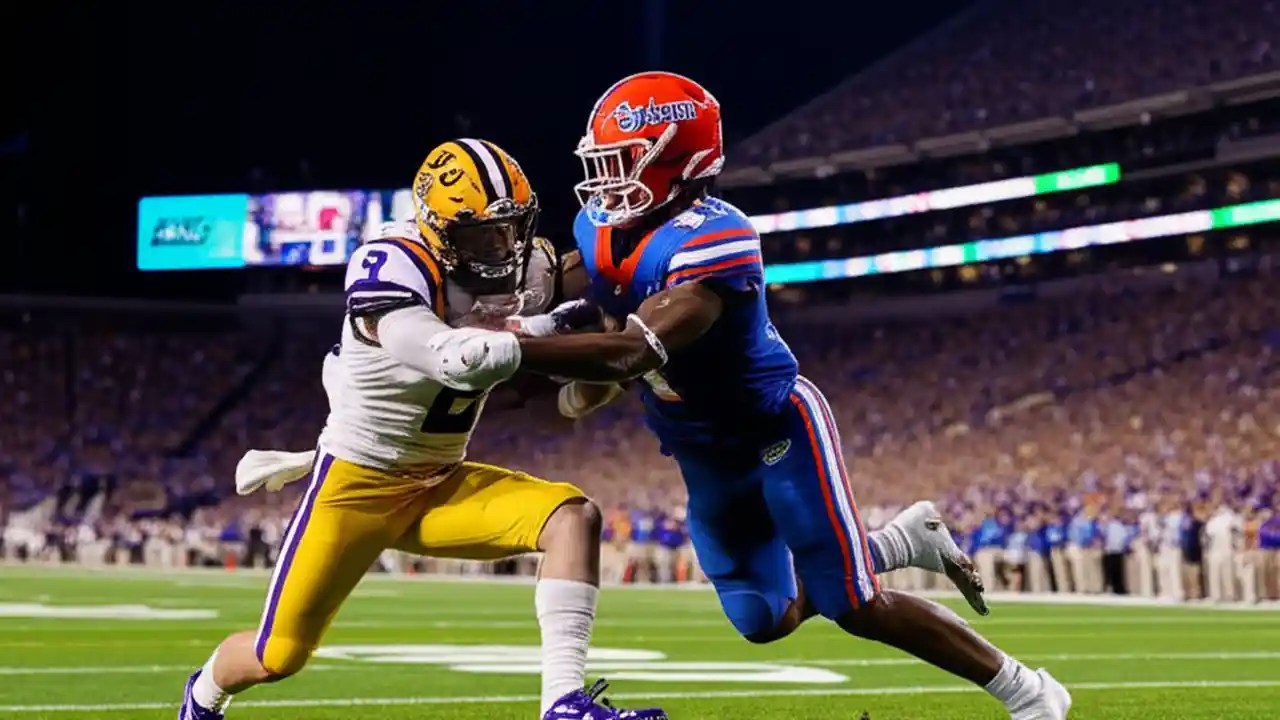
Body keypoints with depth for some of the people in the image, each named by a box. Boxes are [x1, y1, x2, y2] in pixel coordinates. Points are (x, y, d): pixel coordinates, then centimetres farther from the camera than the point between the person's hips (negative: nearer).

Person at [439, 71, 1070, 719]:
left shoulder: (714, 239, -32)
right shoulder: (596, 229, -6)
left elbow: (640, 350, -43)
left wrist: (510, 351, -51)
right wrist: (558, 326, -14)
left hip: (778, 430, -8)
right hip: (705, 458, 8)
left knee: (857, 609, -4)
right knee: (765, 622, 12)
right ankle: (900, 542, 33)